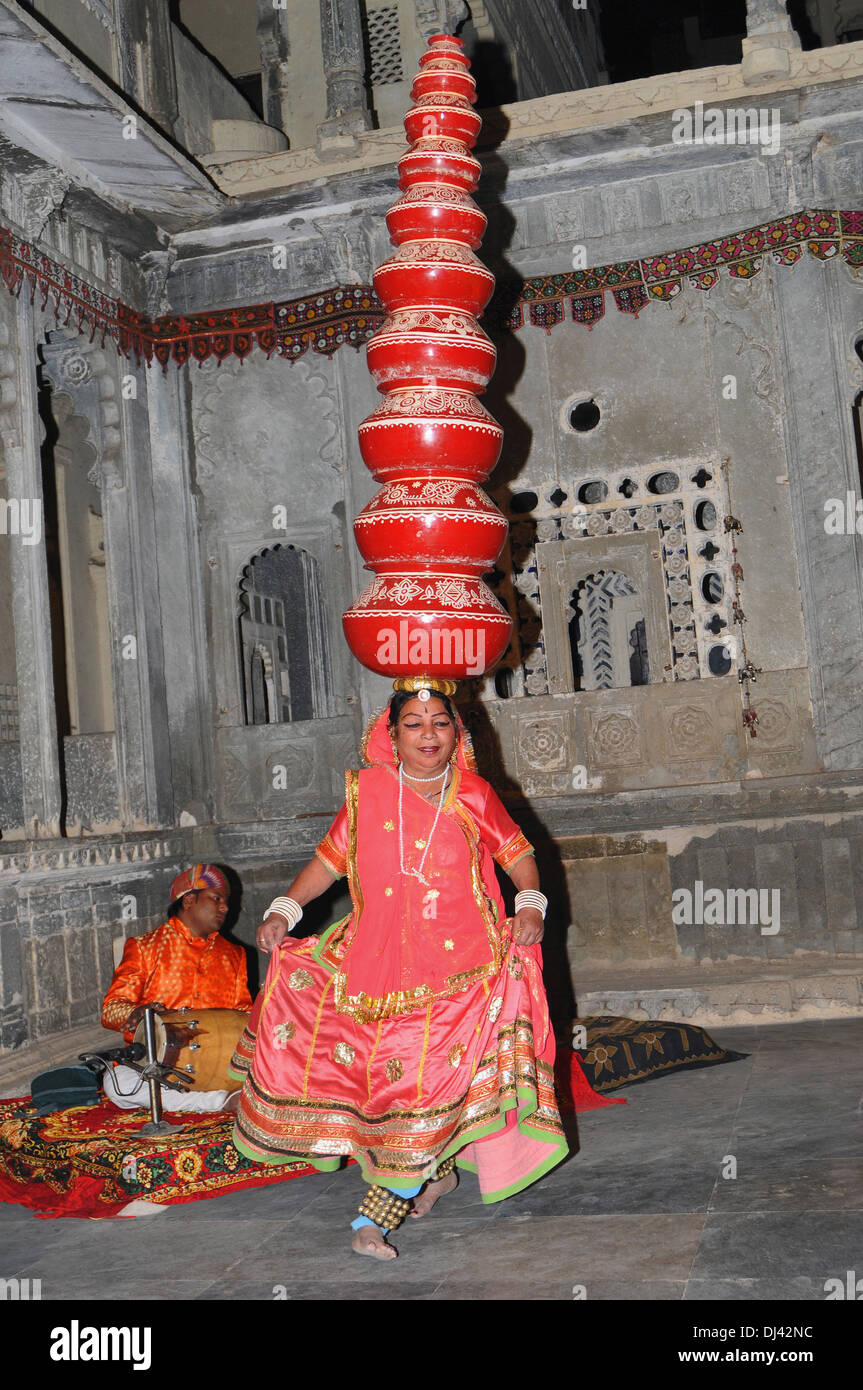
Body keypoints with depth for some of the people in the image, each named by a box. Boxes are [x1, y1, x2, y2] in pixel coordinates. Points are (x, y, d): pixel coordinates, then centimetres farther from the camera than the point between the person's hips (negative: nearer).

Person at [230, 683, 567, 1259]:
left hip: (456, 971, -2)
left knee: (426, 1081, -9)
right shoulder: (368, 792, 4)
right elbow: (329, 859, 12)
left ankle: (376, 1216, -4)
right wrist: (285, 910, 2)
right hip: (380, 965, 2)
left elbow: (519, 855, 12)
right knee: (389, 1075, 5)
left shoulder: (474, 796, 1)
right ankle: (438, 1172, 31)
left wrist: (531, 906, -6)